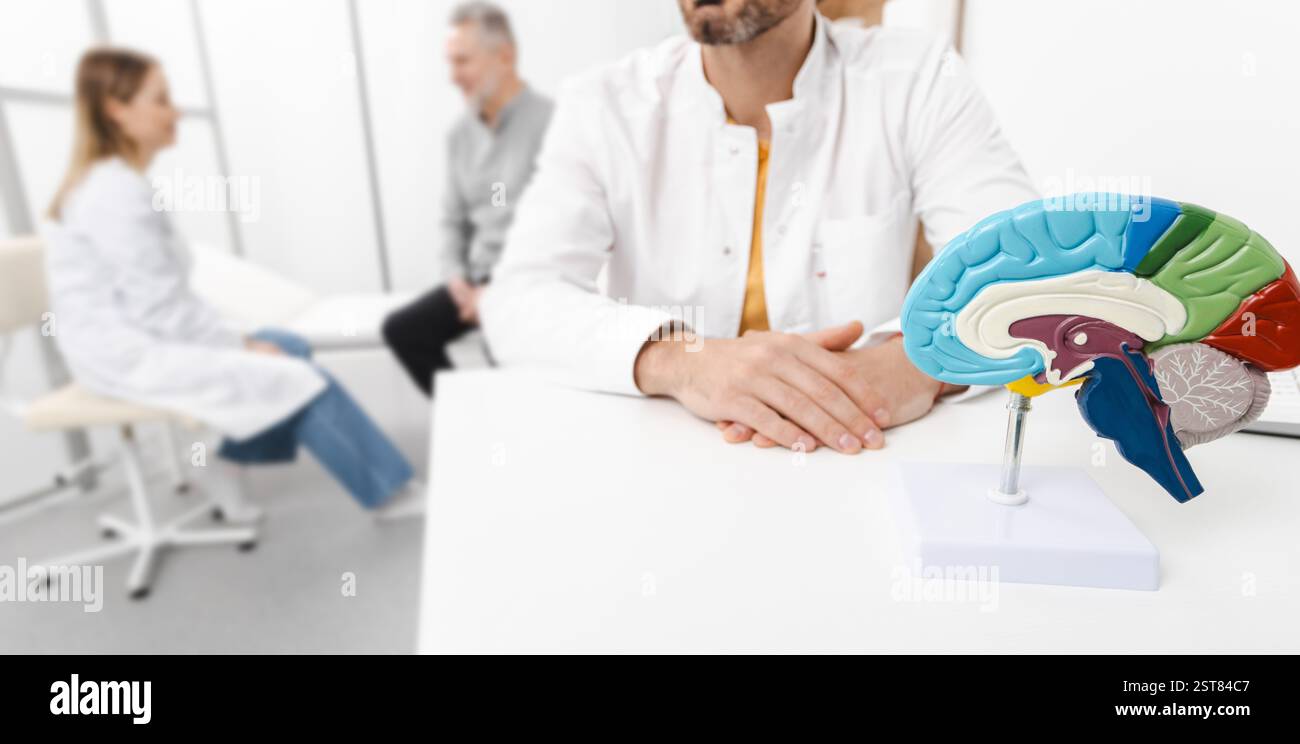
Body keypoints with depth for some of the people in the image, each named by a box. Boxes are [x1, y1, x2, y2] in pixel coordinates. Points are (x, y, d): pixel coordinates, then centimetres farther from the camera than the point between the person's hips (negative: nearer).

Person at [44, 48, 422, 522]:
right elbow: (161, 307, -23)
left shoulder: (107, 181, 12)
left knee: (292, 349, 7)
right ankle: (388, 490, -3)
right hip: (131, 355, -10)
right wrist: (239, 345, -12)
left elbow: (157, 296, 11)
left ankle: (228, 462, 8)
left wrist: (234, 340, 3)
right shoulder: (117, 192, -19)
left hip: (135, 342, 10)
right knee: (299, 378, -16)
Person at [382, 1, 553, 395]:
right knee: (402, 328, -8)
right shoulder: (460, 133, 13)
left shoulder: (550, 121, -10)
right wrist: (458, 277, 0)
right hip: (479, 280, 7)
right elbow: (453, 219, 18)